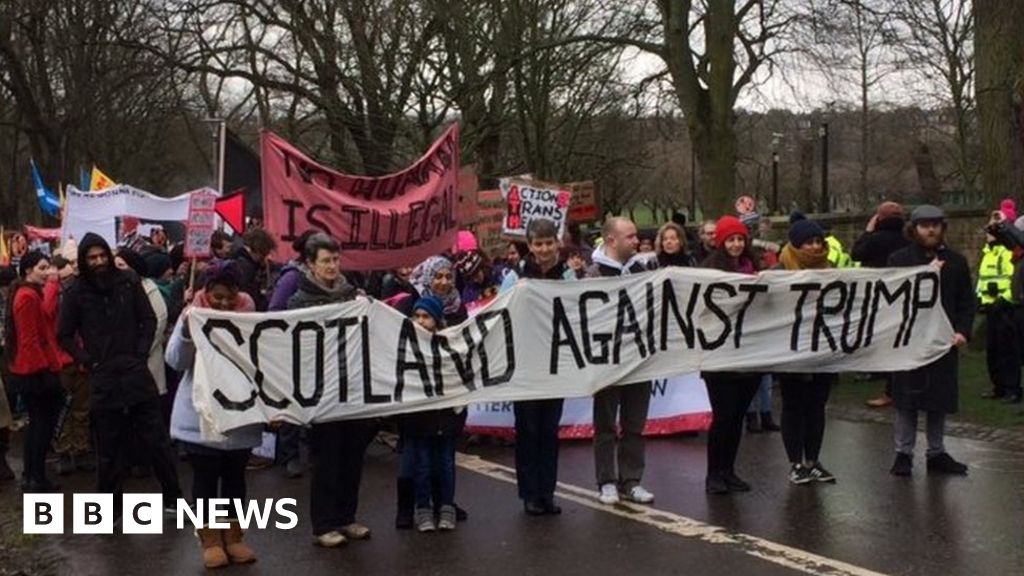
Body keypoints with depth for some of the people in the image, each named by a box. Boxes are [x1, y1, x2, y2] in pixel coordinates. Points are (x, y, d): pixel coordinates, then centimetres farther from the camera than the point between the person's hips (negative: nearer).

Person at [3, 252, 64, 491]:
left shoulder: (30, 294, 15)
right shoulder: (28, 297, -17)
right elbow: (29, 339, -21)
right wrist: (45, 369, -21)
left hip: (30, 370, 10)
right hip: (36, 370, -10)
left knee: (38, 423, 16)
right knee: (45, 423, -3)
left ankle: (30, 476, 23)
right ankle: (37, 479, 3)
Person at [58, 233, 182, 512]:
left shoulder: (129, 282, 1)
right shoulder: (76, 293, -1)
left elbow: (149, 319, 7)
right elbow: (65, 335, 7)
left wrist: (142, 353, -2)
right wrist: (87, 361, -1)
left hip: (135, 371, 1)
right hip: (103, 378, -1)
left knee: (156, 438, 5)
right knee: (109, 447, 6)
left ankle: (173, 496, 16)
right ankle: (108, 506, 18)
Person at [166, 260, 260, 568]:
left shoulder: (249, 314, -2)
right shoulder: (192, 315, -4)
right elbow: (175, 361, -10)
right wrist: (186, 330, -26)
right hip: (201, 415, -1)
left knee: (235, 476, 12)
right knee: (205, 477, 7)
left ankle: (233, 536, 26)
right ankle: (210, 539, 21)